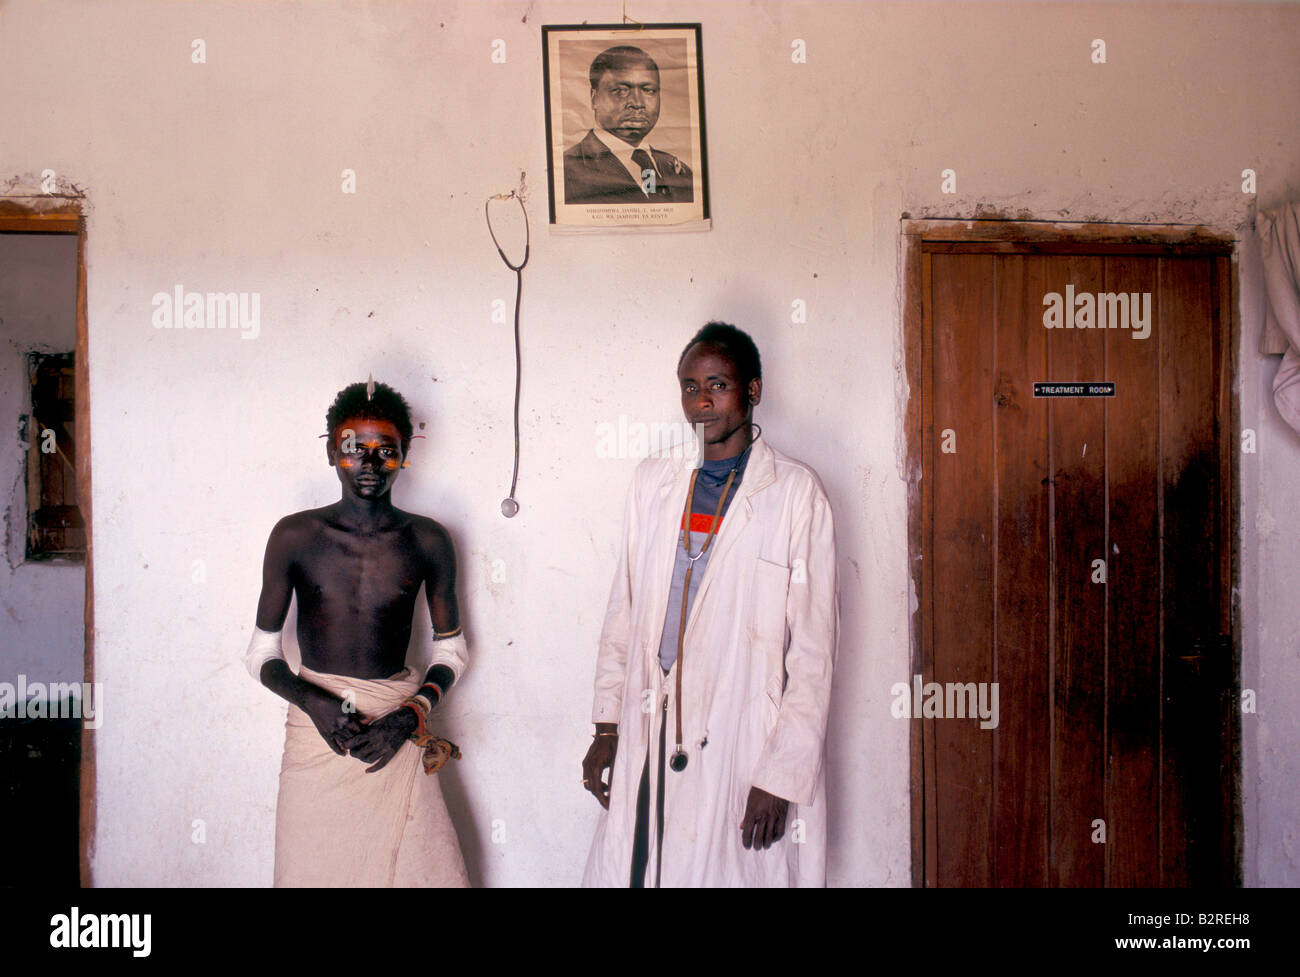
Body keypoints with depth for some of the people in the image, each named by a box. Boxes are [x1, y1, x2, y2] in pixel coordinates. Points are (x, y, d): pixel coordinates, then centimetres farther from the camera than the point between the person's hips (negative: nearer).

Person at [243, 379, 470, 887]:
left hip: (397, 737, 0)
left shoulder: (428, 542, 1)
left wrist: (411, 715, -8)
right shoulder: (295, 536, 0)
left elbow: (451, 650, 9)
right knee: (313, 871, 3)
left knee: (425, 871, -3)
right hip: (315, 732, 0)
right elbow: (261, 653, 5)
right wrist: (311, 699, -14)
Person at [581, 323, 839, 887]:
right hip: (649, 740, 4)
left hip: (744, 747, -4)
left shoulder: (796, 492, -6)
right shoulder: (653, 481, 9)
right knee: (632, 868, 8)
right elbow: (623, 612, 13)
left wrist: (782, 775, -10)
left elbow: (813, 651, -7)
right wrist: (606, 728, 10)